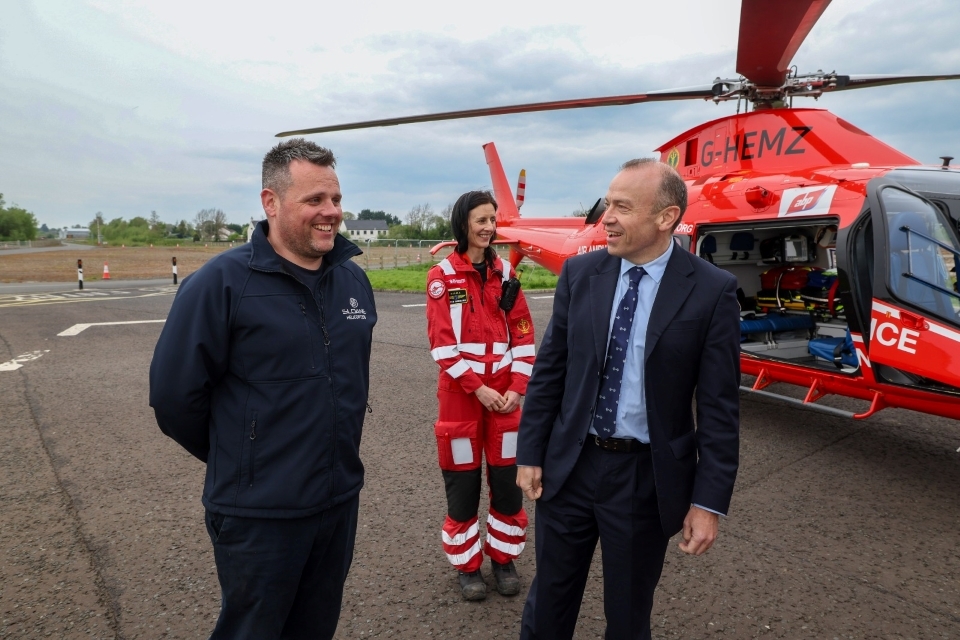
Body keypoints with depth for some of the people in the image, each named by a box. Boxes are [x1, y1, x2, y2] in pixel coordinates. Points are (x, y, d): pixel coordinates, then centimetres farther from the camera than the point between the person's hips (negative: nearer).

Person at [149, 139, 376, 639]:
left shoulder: (354, 280, 2)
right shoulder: (222, 282, -16)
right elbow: (173, 394, -11)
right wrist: (233, 459, 2)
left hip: (341, 502, 5)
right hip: (258, 514, -5)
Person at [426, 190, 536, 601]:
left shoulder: (505, 272, 7)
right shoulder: (442, 276, -3)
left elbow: (523, 334, 4)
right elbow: (442, 343, -9)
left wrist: (517, 387, -6)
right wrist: (478, 388, -13)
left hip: (505, 391, 3)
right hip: (461, 393, -3)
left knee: (507, 479, 9)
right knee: (463, 481, 7)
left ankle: (504, 559, 28)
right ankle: (467, 565, 25)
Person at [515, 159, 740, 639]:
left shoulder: (712, 291, -11)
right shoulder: (580, 273, -3)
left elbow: (719, 406, -8)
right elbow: (548, 371, 2)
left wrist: (709, 500, -8)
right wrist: (530, 453, 3)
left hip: (648, 477, -2)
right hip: (570, 465, 3)